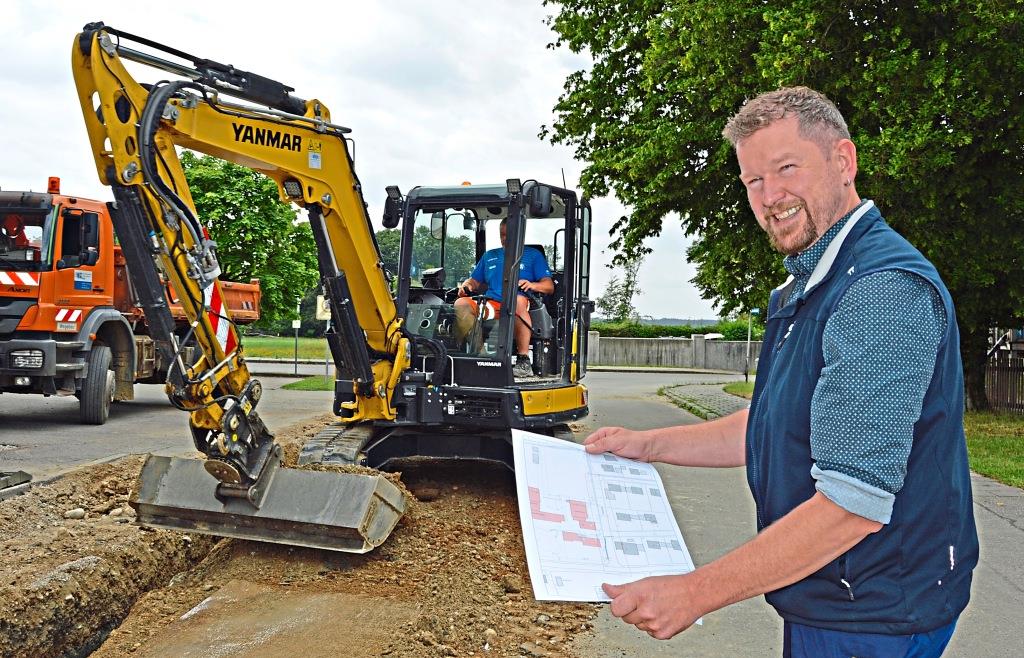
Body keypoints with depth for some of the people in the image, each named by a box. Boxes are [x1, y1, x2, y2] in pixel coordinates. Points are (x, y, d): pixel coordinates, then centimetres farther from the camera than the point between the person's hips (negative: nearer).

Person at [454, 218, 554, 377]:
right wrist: (466, 286, 3)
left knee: (517, 300, -40)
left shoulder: (533, 255, 17)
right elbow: (475, 281, 27)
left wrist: (532, 285, -15)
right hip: (490, 306, 4)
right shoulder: (489, 255, 31)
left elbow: (549, 286, 6)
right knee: (461, 303, -24)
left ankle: (524, 360, -39)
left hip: (519, 309, -4)